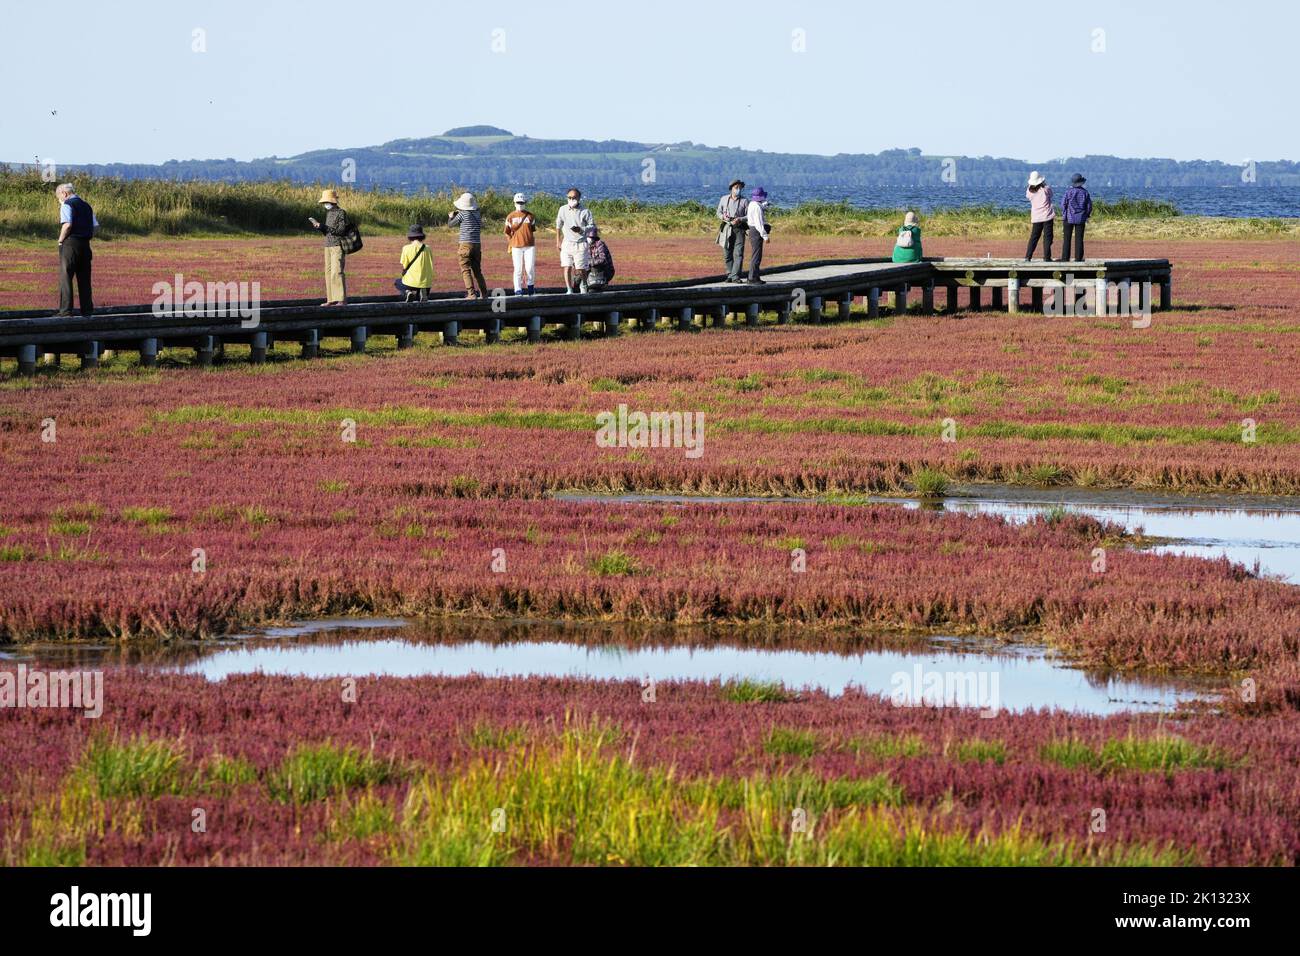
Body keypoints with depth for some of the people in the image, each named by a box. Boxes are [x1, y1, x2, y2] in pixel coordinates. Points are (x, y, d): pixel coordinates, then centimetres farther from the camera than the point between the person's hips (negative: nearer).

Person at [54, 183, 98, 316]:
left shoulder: (67, 205, -6)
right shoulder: (86, 206, 17)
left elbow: (67, 225, -20)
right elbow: (96, 227, 14)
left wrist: (61, 240, -7)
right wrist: (87, 237, 15)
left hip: (70, 244, -7)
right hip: (85, 244, 7)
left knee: (65, 277, -4)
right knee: (84, 278, 10)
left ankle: (65, 309, -10)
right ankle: (87, 309, 10)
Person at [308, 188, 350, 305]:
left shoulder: (341, 213, -8)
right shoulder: (328, 213, 16)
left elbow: (341, 230, -15)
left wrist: (325, 227, -19)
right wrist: (319, 227, 3)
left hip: (337, 246, -8)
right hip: (328, 246, 8)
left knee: (337, 272, -13)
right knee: (328, 272, 6)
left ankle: (342, 299, -13)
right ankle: (331, 299, 9)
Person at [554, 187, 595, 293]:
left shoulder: (585, 211, -6)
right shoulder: (563, 210, 3)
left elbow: (592, 225, 0)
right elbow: (558, 225, 16)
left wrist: (581, 229, -19)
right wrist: (558, 241, 16)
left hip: (580, 244, -2)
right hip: (567, 243, 2)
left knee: (581, 269, 2)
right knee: (567, 267, -8)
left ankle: (583, 286, 28)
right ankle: (569, 290, -4)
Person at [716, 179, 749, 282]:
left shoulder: (744, 201, 3)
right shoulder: (724, 199, 10)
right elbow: (719, 212, 15)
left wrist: (740, 219, -17)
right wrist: (723, 217, -7)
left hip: (739, 228, -2)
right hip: (727, 228, 2)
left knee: (738, 253, -11)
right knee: (727, 254, 5)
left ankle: (735, 276, -14)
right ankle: (730, 275, 16)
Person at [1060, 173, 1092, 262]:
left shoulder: (1068, 192, -9)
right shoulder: (1085, 193, -3)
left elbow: (1063, 204, -5)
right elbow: (1089, 206, 3)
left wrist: (1065, 213, 14)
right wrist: (1087, 216, 19)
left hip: (1069, 218, -1)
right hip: (1081, 219, 2)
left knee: (1067, 238, 5)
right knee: (1079, 239, 4)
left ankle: (1065, 257, 3)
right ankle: (1078, 257, 1)